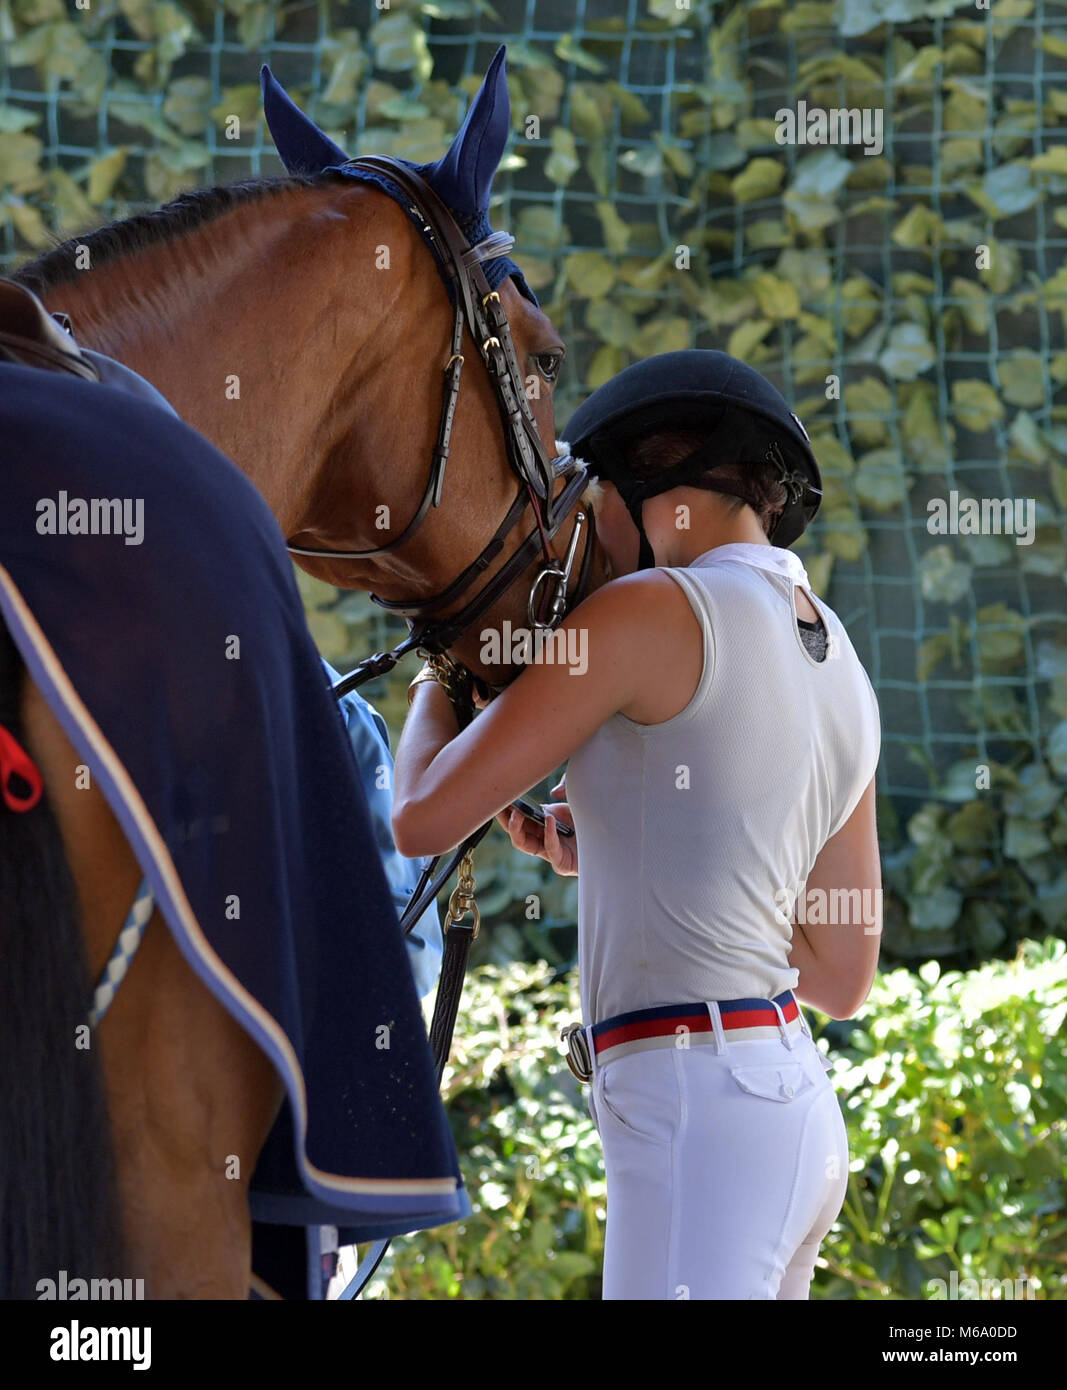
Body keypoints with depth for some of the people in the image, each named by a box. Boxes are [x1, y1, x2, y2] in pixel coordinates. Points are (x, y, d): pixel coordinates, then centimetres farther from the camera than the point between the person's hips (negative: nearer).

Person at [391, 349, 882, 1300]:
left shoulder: (649, 614, -7)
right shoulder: (842, 677, 16)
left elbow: (424, 820, -5)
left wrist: (435, 693, 17)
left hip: (699, 1121, -9)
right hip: (795, 1110, 9)